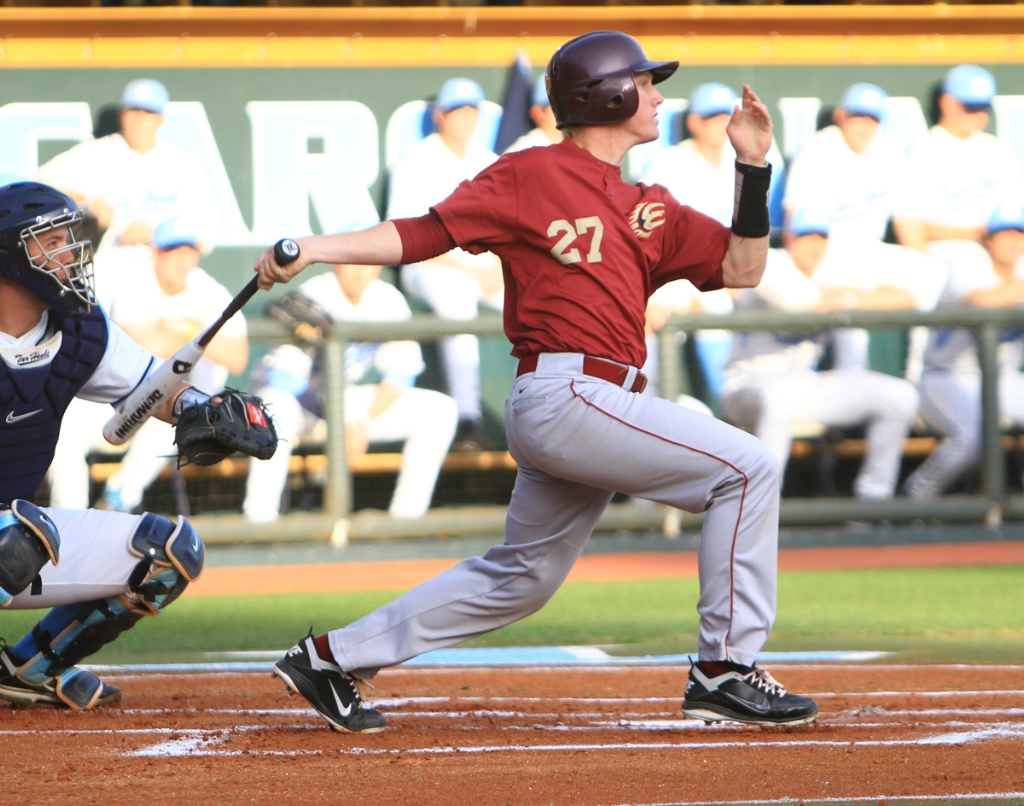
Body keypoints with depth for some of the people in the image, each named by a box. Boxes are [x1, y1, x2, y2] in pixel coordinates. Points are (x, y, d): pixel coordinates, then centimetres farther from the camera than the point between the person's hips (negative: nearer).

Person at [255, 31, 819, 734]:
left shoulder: (649, 208, 20)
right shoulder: (533, 175, -1)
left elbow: (741, 268, 16)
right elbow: (424, 233, -3)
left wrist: (753, 167, 6)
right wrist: (315, 249, -13)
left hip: (594, 408, 9)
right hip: (565, 393, -9)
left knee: (523, 576, 16)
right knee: (749, 466, -12)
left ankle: (331, 658, 23)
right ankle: (725, 670, -9)